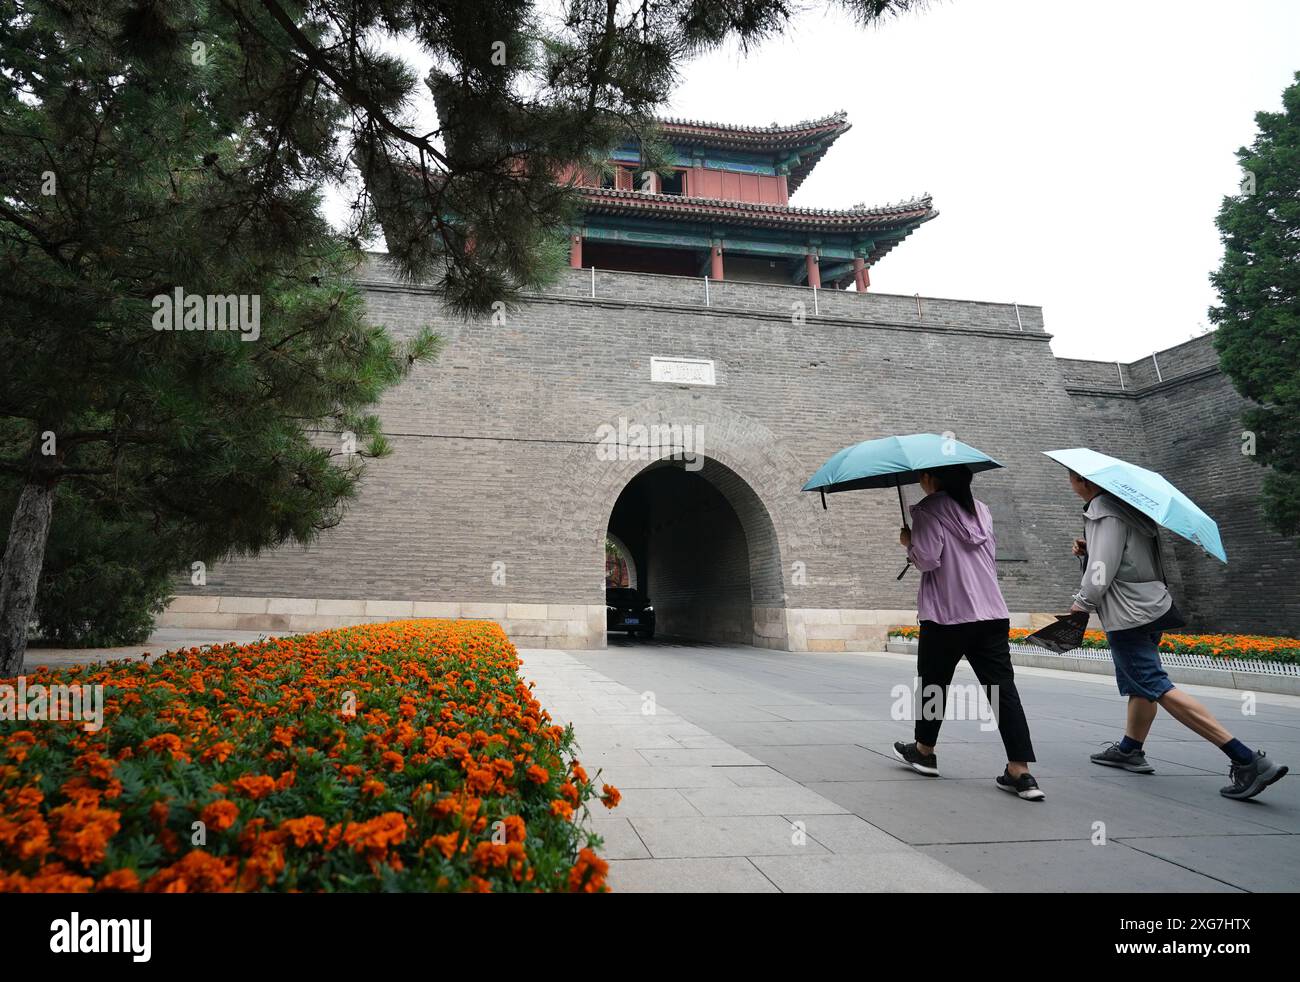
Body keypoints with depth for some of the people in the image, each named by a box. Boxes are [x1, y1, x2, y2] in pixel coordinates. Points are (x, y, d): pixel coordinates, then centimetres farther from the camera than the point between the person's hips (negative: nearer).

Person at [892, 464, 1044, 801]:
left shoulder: (929, 510, -7)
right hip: (992, 613, 6)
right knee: (1003, 689, 0)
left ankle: (924, 751, 30)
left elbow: (927, 559, -15)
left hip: (945, 614, -5)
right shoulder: (981, 509, 16)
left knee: (933, 684, 14)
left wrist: (909, 543, 4)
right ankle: (1021, 772, -5)